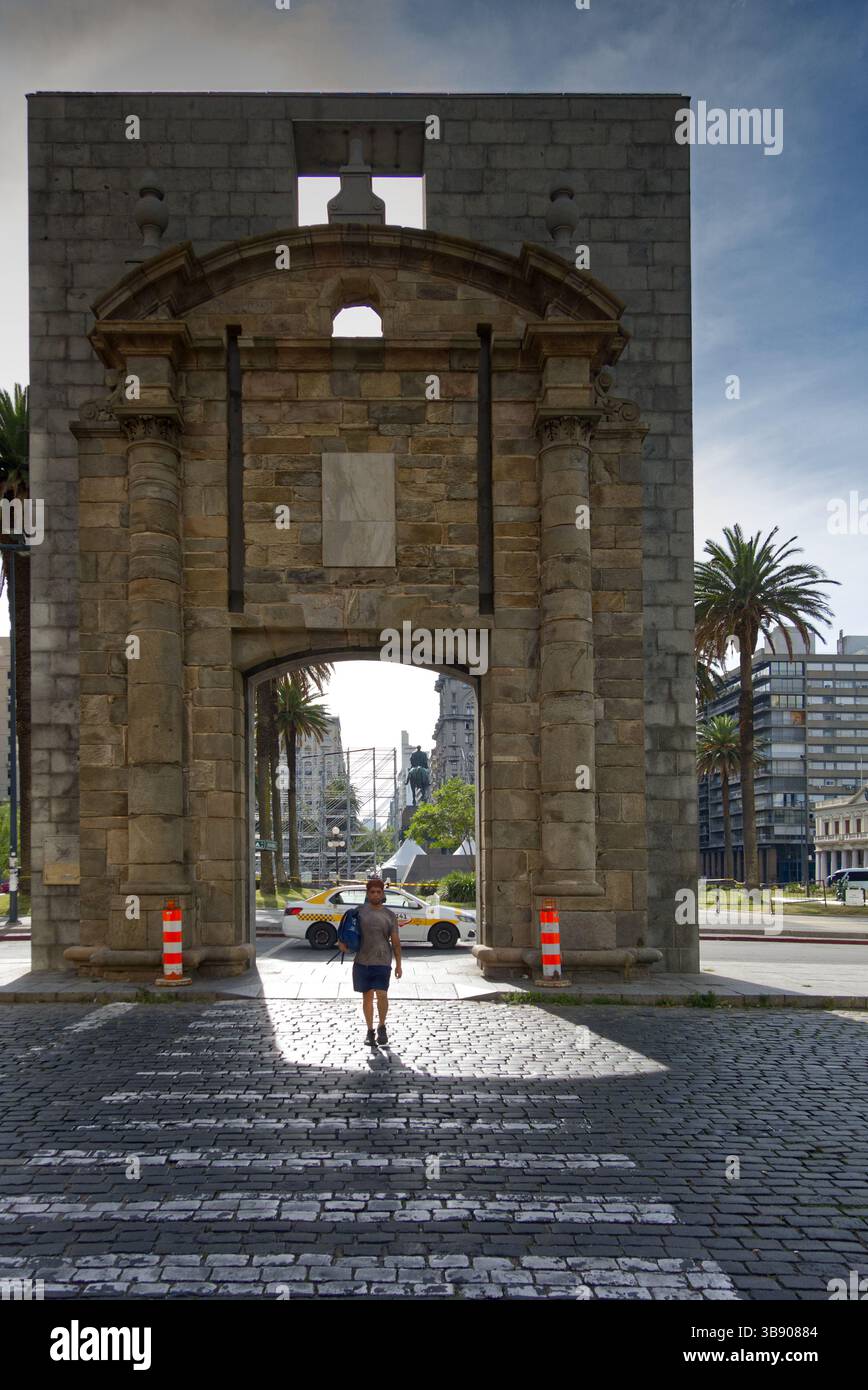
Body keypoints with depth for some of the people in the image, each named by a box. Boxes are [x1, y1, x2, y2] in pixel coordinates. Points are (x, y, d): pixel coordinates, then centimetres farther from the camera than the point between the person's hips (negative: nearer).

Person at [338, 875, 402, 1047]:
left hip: (382, 962, -1)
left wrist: (398, 965, 4)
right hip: (362, 961, 1)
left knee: (381, 995, -12)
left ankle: (382, 1027, 11)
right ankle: (370, 1031, 19)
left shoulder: (389, 915, 5)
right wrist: (342, 942, -9)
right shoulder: (360, 911, 5)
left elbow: (396, 941, 7)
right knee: (367, 996, 7)